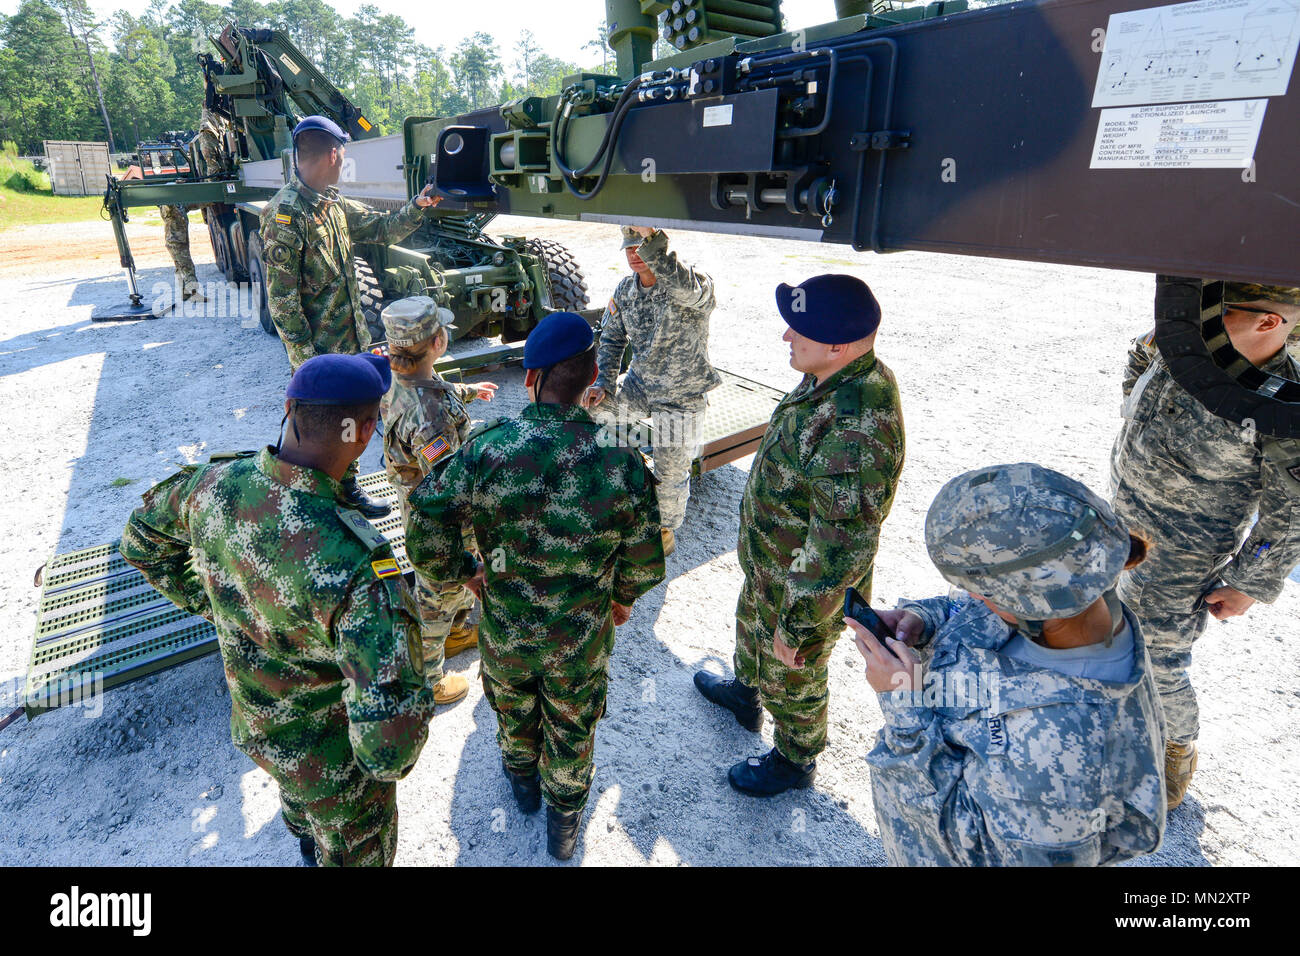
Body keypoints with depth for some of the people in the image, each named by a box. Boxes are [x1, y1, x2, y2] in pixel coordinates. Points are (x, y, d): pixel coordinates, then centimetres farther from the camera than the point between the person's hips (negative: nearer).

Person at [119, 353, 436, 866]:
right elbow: (389, 743, -46)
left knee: (301, 797, 41)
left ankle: (307, 839, 74)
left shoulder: (216, 481, -23)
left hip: (254, 718, 7)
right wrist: (392, 759, -22)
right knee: (356, 853, 26)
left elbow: (142, 541, 2)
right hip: (333, 757, -7)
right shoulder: (353, 562, -46)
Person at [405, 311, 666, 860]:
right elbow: (646, 565, -14)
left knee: (513, 708, 32)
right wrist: (623, 596, 8)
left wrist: (462, 571, -1)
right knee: (573, 728, 26)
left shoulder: (486, 449, -26)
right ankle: (564, 824, 50)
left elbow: (425, 537, -22)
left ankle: (523, 783, 61)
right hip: (582, 640, -1)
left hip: (504, 630, 1)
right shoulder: (622, 463, -25)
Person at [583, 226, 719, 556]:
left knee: (670, 474, 8)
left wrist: (648, 233, -54)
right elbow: (611, 340, 8)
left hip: (682, 398, -5)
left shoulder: (695, 285, -23)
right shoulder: (624, 289, -2)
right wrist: (604, 384, -5)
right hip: (639, 386, 5)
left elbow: (683, 287, -49)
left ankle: (667, 527, 37)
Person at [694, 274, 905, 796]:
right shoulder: (833, 379, -10)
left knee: (790, 677, 18)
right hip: (769, 558, 9)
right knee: (753, 623, 34)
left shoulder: (856, 436, -41)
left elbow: (838, 552, -34)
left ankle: (795, 760, 49)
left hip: (806, 583, -9)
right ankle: (745, 694, 65)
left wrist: (797, 626, -21)